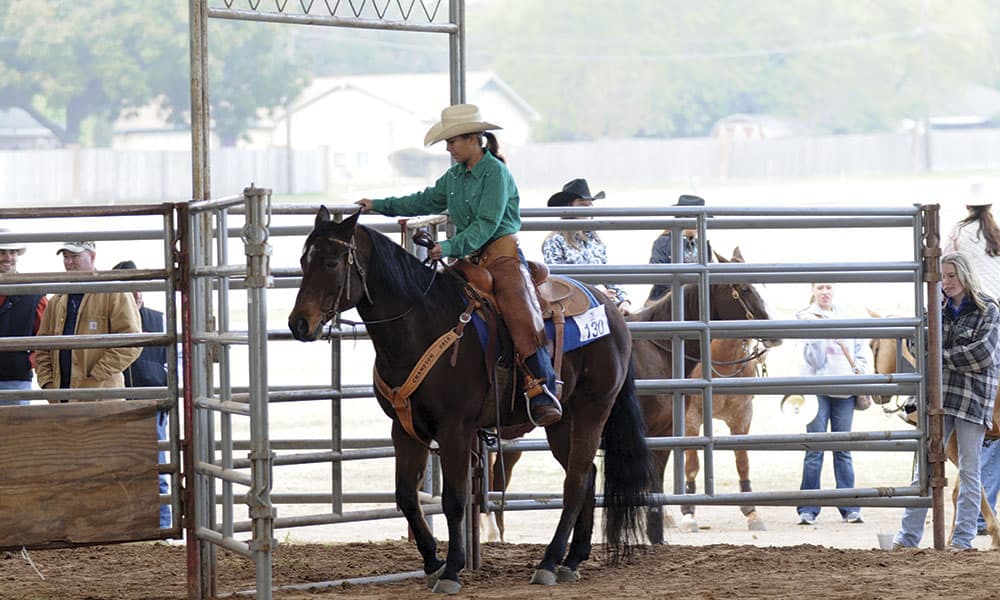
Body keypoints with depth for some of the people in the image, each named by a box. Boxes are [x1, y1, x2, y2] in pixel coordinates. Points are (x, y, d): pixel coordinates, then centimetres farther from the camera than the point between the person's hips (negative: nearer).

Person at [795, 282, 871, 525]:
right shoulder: (807, 318, -1)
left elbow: (862, 347, 16)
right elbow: (813, 358, -8)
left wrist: (859, 370, 2)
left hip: (845, 390, 3)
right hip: (818, 389, -3)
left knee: (843, 449, 6)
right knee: (815, 449, -4)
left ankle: (850, 507, 8)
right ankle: (807, 509, -2)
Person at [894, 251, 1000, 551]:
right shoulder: (938, 308, 11)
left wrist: (942, 356, -8)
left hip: (973, 398, -4)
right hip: (939, 396, 4)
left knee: (969, 471, 1)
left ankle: (963, 540, 5)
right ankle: (908, 536, 6)